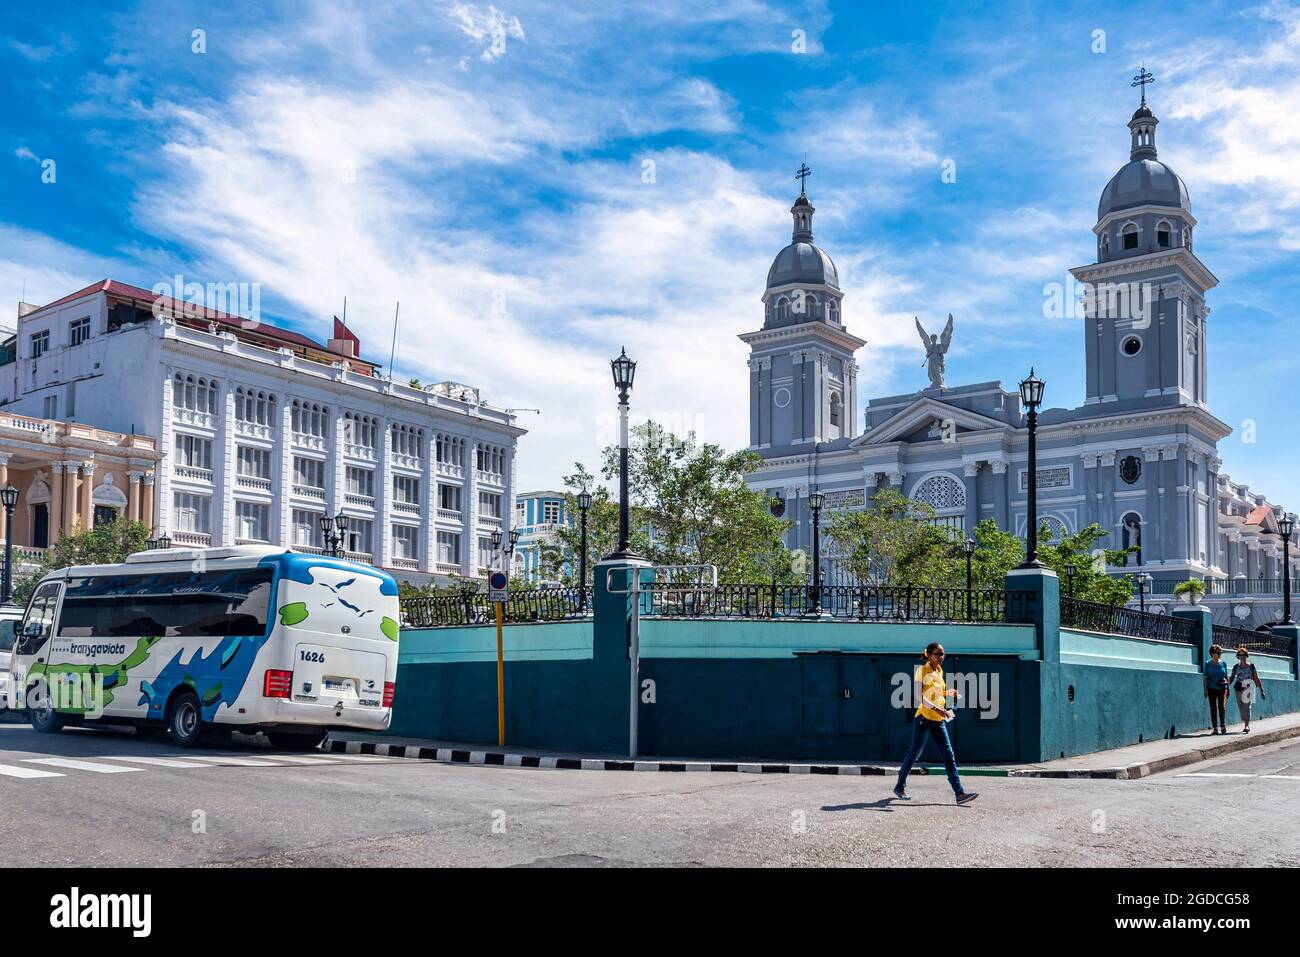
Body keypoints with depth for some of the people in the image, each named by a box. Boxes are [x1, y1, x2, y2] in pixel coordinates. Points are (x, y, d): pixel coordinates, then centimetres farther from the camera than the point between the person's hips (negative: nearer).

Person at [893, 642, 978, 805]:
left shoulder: (939, 671, 14)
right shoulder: (923, 671, -8)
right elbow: (919, 696, -19)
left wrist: (950, 694, 6)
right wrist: (936, 708, -30)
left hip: (939, 720, 6)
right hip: (923, 718, -6)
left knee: (949, 755, -3)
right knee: (914, 753, 2)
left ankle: (959, 793, -8)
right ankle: (900, 787, 18)